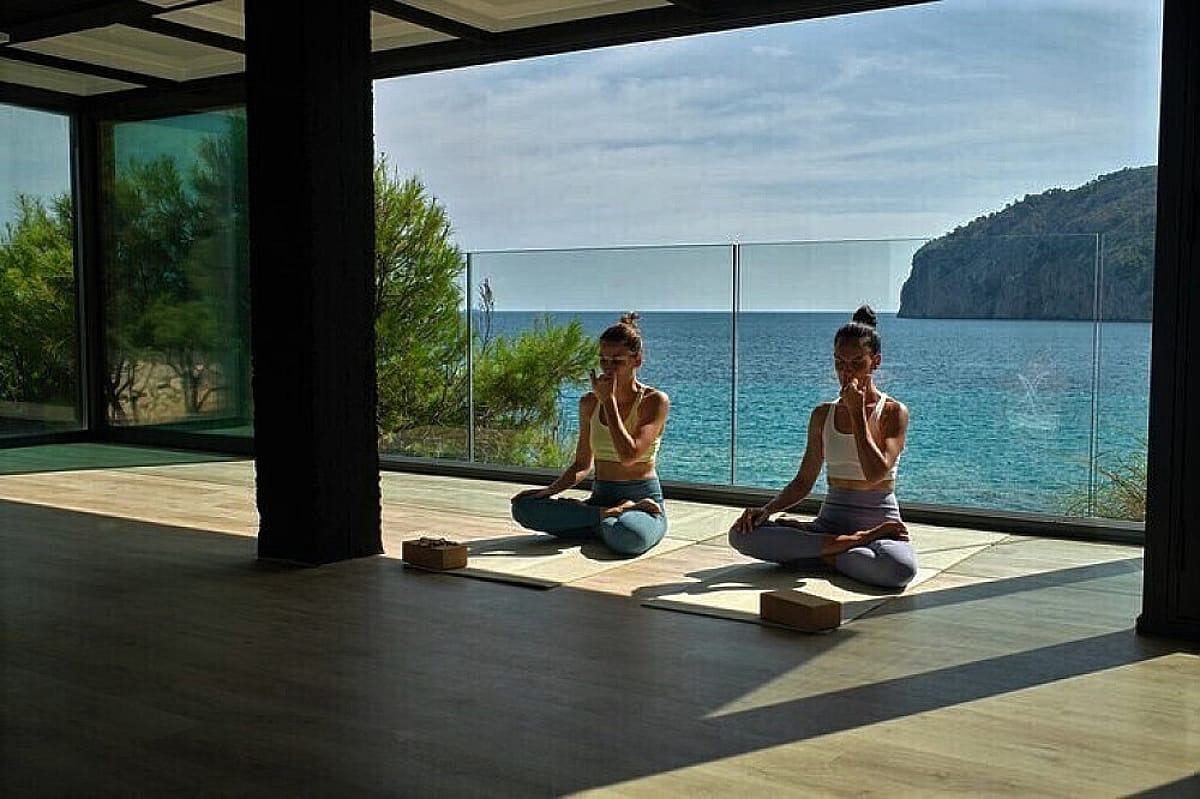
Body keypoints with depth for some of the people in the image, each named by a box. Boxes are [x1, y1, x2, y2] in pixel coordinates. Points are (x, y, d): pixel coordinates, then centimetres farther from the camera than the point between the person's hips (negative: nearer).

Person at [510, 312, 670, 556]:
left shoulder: (655, 401, -6)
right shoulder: (590, 403, 10)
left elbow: (629, 456, -21)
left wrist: (608, 400, -14)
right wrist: (548, 491, 0)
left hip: (642, 500, -5)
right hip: (600, 498, 6)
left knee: (629, 536, -42)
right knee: (523, 507, -18)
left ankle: (601, 521, -9)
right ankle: (610, 516, -14)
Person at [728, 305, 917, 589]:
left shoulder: (894, 412, -2)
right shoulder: (823, 415, 11)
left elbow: (876, 474, -17)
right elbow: (804, 481, 12)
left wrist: (857, 412, -12)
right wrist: (767, 510, -5)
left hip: (880, 522, -4)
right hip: (830, 522, 4)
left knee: (901, 569, -41)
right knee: (741, 533, -21)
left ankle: (817, 553, -15)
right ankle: (855, 543, -18)